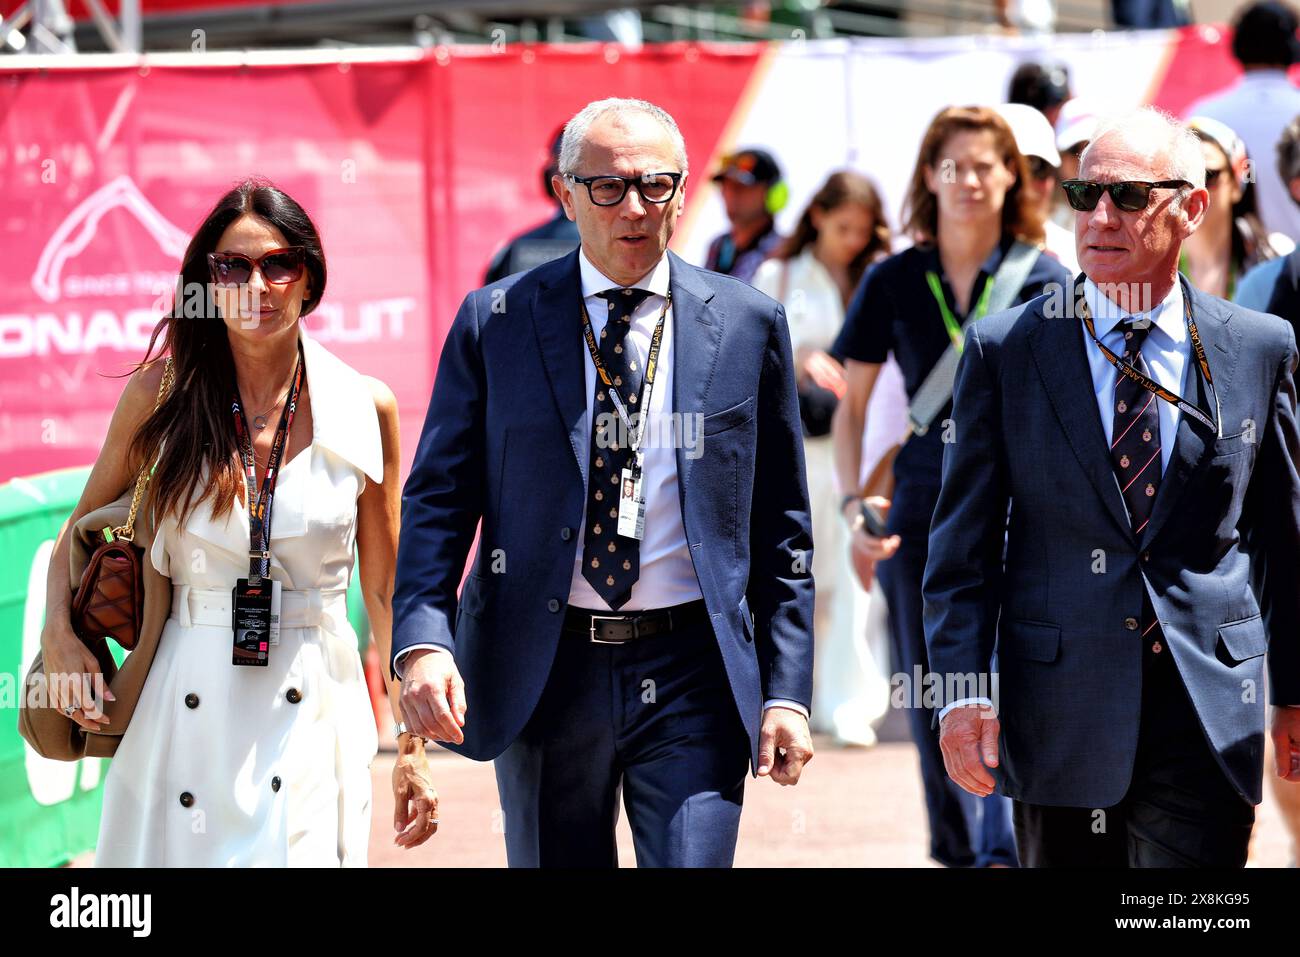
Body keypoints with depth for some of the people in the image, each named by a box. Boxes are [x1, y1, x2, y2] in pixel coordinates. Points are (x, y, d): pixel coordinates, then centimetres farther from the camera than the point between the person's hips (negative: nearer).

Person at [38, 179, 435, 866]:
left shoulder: (365, 409, 1)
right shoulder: (161, 393, 0)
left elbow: (385, 589, 5)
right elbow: (84, 526, 13)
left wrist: (412, 746, 3)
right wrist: (58, 634, -5)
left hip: (311, 701, 0)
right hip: (184, 700, 0)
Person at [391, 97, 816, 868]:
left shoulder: (748, 325, 5)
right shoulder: (495, 323, 4)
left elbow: (781, 528, 8)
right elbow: (439, 499, 3)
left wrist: (787, 689, 1)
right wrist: (422, 639, -14)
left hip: (693, 681, 0)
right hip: (542, 678, 1)